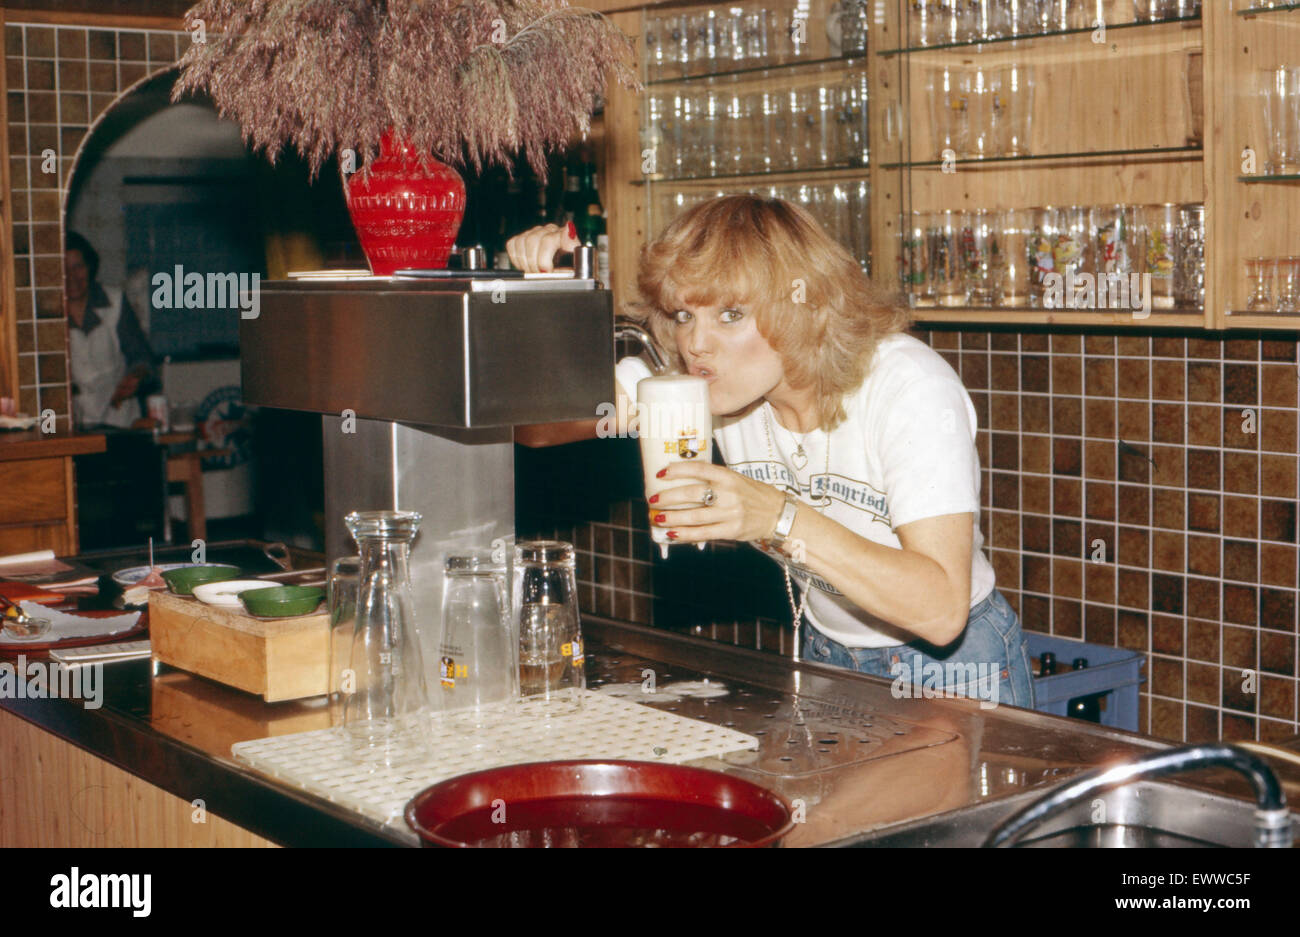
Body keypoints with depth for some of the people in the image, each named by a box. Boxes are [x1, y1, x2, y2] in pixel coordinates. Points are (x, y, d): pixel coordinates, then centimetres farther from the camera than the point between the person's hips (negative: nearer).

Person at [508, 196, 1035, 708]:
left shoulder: (911, 389, -26)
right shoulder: (710, 382, -11)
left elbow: (942, 611, -34)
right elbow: (536, 424, -7)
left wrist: (781, 518, -41)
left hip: (952, 669, -4)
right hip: (827, 661, 4)